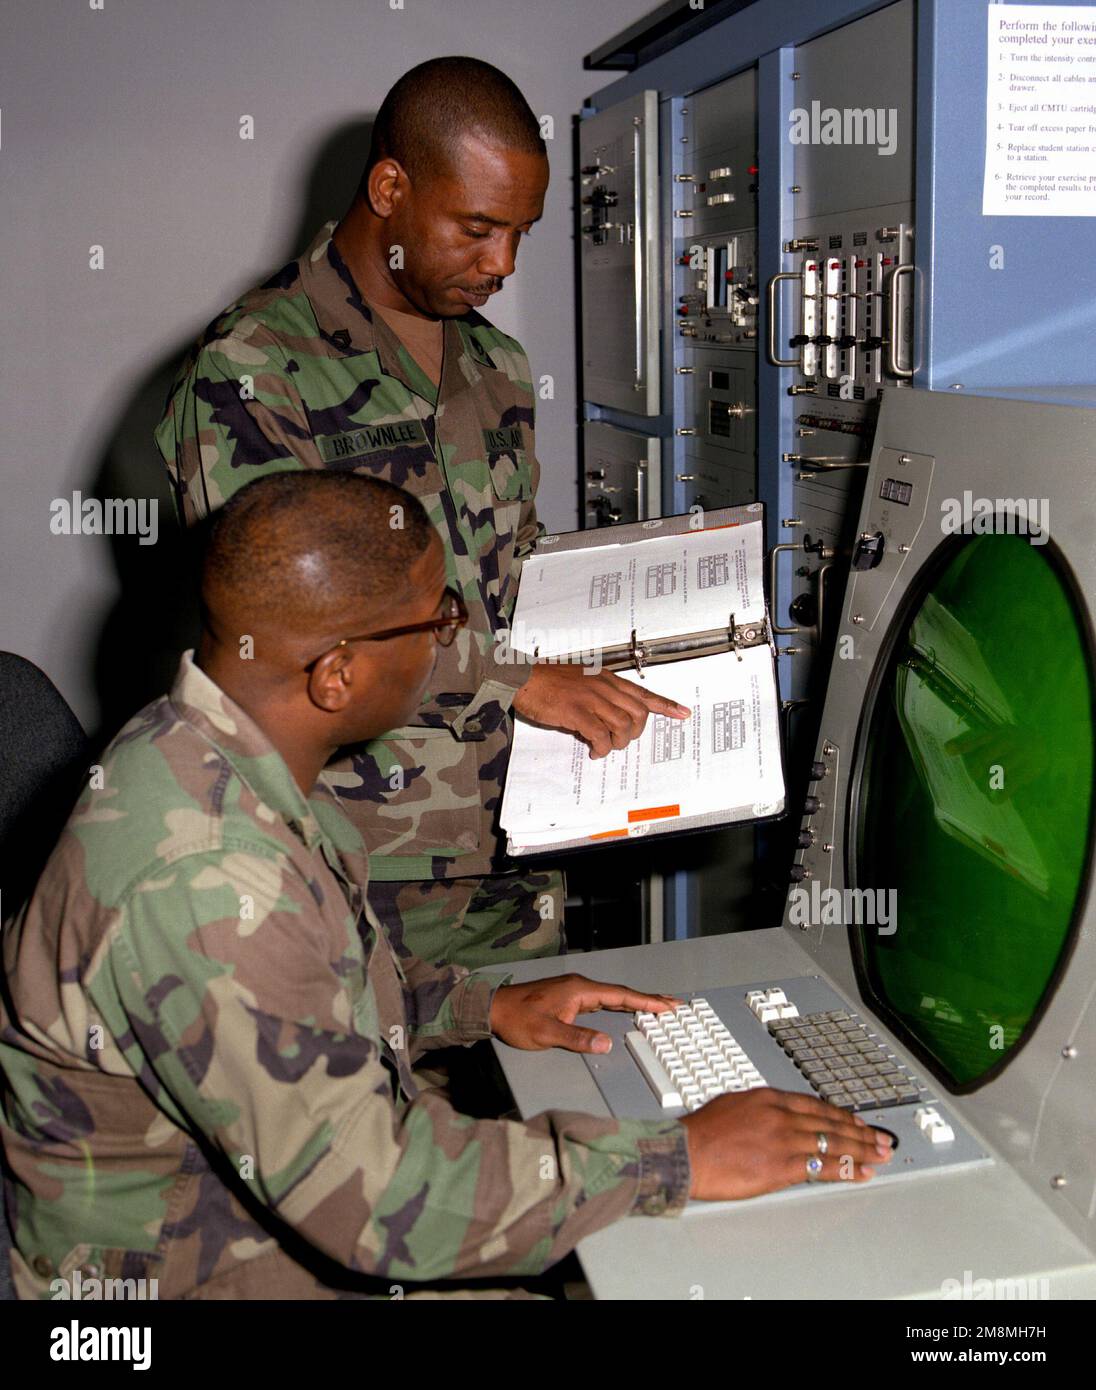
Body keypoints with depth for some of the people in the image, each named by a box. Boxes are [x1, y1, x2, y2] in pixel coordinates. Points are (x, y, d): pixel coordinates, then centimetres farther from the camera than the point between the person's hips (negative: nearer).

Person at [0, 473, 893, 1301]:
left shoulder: (224, 760, -2)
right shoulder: (198, 885, -33)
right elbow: (371, 1200, -31)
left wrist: (483, 1006, 5)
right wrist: (677, 1160, -25)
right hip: (204, 1273, -8)